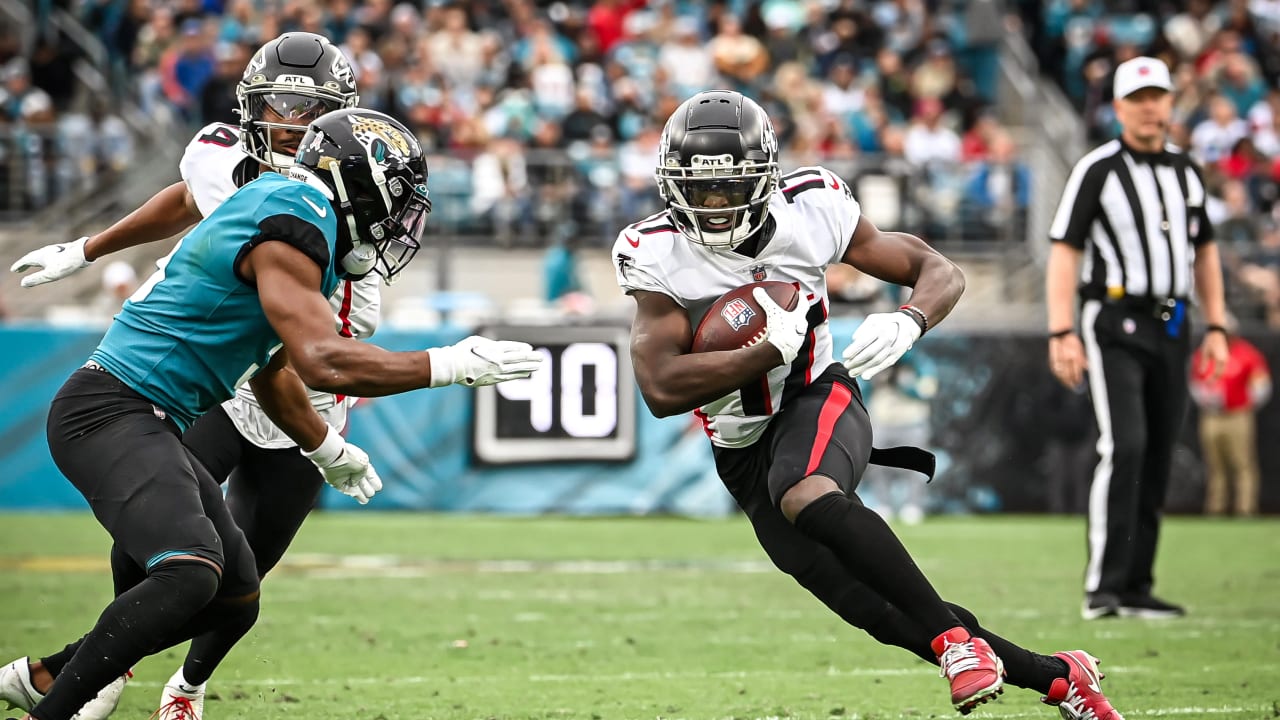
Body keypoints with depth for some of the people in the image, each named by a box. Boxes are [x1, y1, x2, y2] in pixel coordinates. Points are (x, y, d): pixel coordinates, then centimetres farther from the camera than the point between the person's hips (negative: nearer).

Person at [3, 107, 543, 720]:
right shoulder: (294, 224, -15)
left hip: (144, 424, 11)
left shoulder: (297, 223, 17)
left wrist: (327, 451, 42)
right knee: (189, 572, -31)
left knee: (233, 602, 13)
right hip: (110, 411, -11)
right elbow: (323, 364, -25)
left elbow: (272, 371, 31)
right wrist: (450, 366, -18)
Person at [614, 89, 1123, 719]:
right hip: (743, 451, 2)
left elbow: (940, 273, -2)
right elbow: (661, 389, -21)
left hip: (816, 403, -2)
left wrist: (907, 324, -25)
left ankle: (958, 640, -32)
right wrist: (773, 349, -26)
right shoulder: (656, 255, -12)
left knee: (805, 497, -38)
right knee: (884, 614, -5)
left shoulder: (809, 211, -10)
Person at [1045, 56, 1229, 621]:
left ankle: (1136, 589, 11)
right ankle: (1102, 588, -20)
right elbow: (1064, 251, -8)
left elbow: (1204, 250, 21)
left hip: (1171, 326, 6)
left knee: (1158, 458, 5)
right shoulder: (1097, 170, -5)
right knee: (1124, 446, -19)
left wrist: (1216, 327, 12)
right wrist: (1061, 334, -17)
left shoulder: (1186, 172, 13)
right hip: (1114, 323, -6)